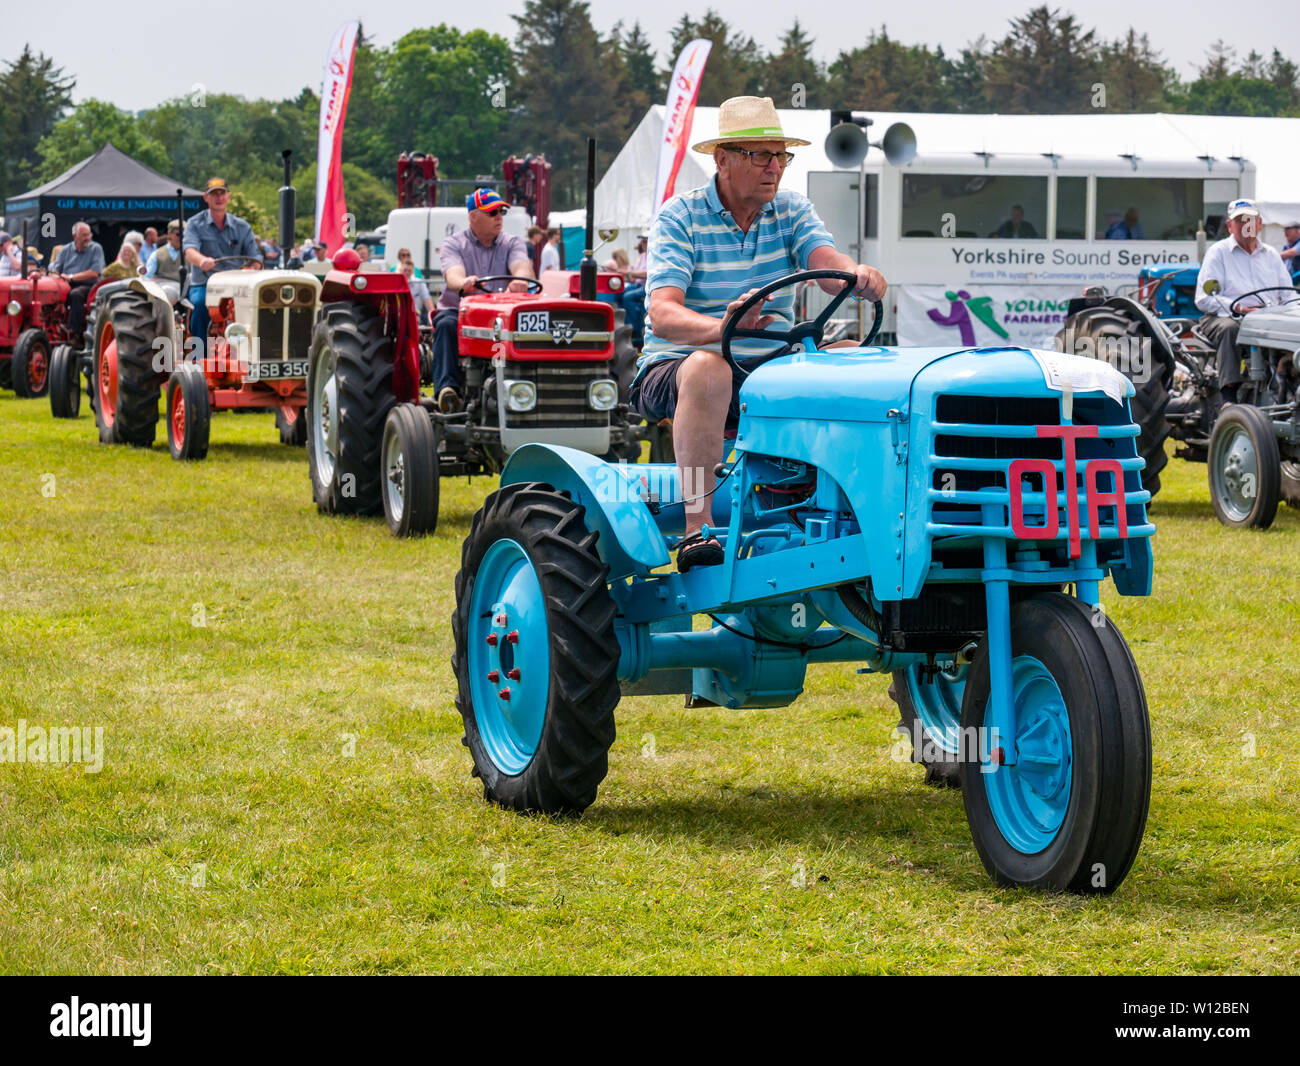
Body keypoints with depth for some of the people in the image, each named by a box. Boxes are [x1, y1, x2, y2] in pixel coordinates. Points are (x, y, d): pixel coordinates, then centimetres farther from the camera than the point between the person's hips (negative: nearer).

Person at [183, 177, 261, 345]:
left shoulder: (242, 227, 12)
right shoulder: (195, 224, 5)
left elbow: (255, 259, 4)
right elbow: (189, 252, -14)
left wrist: (253, 266, -23)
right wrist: (202, 260, -38)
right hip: (203, 285, -2)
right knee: (201, 302, -36)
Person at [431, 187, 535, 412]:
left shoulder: (513, 243, 10)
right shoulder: (454, 244, 4)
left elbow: (522, 266, -13)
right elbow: (453, 274, -17)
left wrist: (519, 280, -40)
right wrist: (463, 282, -44)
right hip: (458, 309, -1)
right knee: (446, 325, -35)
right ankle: (446, 388, -47)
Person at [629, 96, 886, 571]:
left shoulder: (791, 210, 7)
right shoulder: (680, 217, -8)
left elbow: (828, 264, -13)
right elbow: (662, 315, -22)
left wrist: (861, 277, -39)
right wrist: (722, 325, -43)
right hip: (672, 368, -5)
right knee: (709, 367, -39)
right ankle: (697, 527, -40)